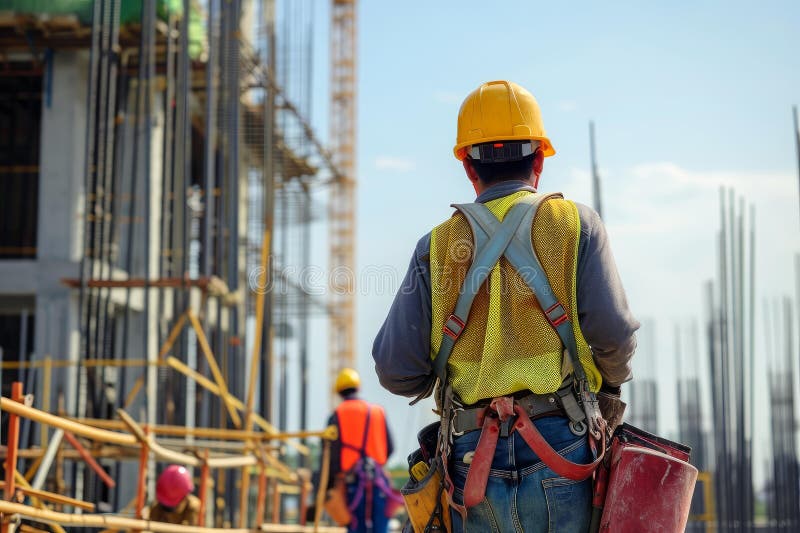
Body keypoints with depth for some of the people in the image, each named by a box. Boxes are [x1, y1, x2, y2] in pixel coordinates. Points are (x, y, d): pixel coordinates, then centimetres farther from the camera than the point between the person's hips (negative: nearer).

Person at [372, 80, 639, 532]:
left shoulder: (437, 245, 7)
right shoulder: (576, 224, 4)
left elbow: (396, 371, 3)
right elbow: (613, 331, -5)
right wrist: (612, 382, 17)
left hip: (473, 460, 2)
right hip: (558, 450, -2)